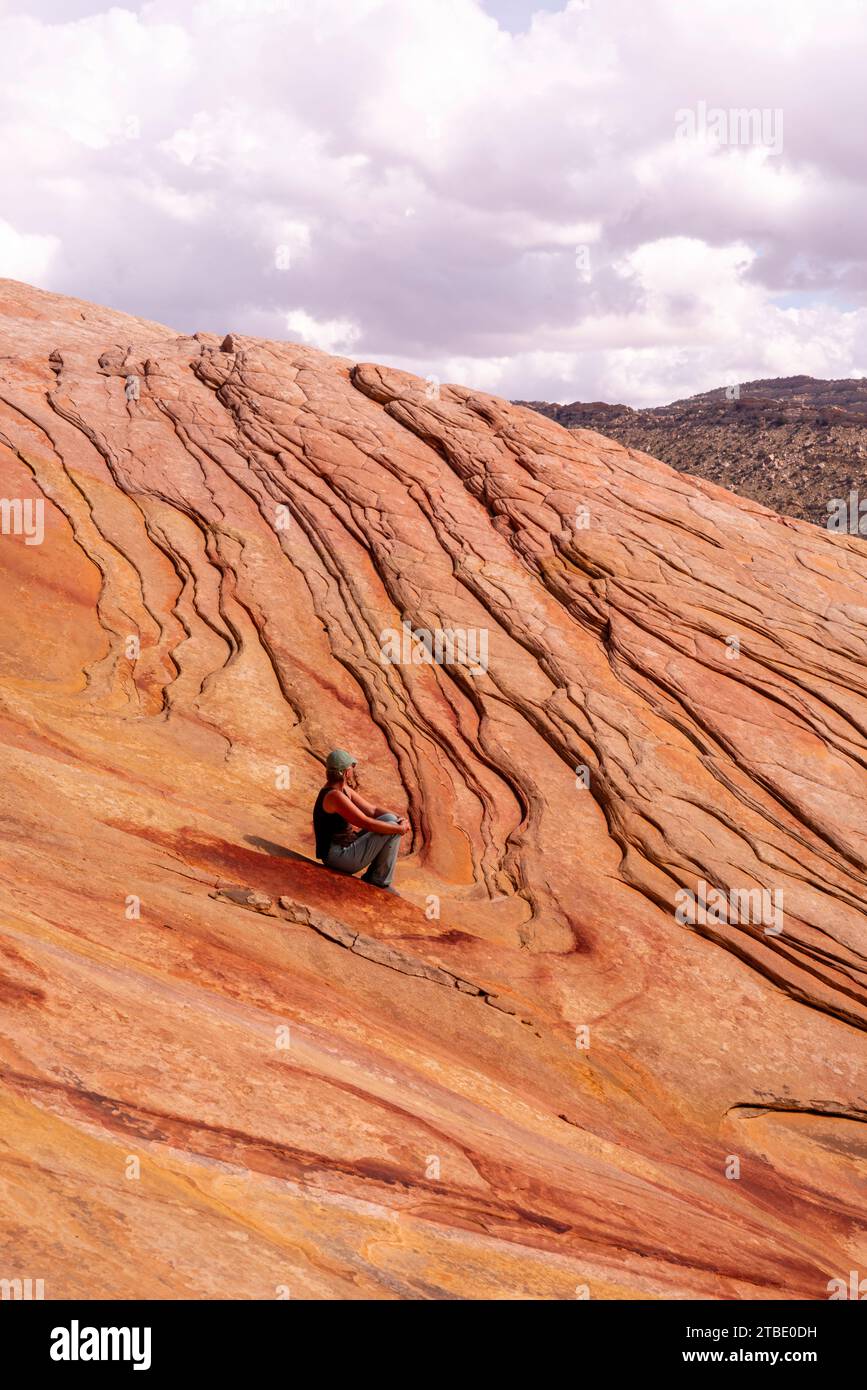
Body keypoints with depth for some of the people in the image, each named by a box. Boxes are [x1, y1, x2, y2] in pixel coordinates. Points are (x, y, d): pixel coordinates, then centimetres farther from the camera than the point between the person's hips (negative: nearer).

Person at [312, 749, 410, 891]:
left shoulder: (344, 789, 9)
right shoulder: (334, 796, -23)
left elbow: (371, 810, 11)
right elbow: (368, 824, -24)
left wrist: (400, 818, -4)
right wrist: (400, 829, -15)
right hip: (339, 857, -10)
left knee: (389, 819, 9)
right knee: (392, 829, -12)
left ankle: (371, 878, 10)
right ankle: (381, 882, 0)